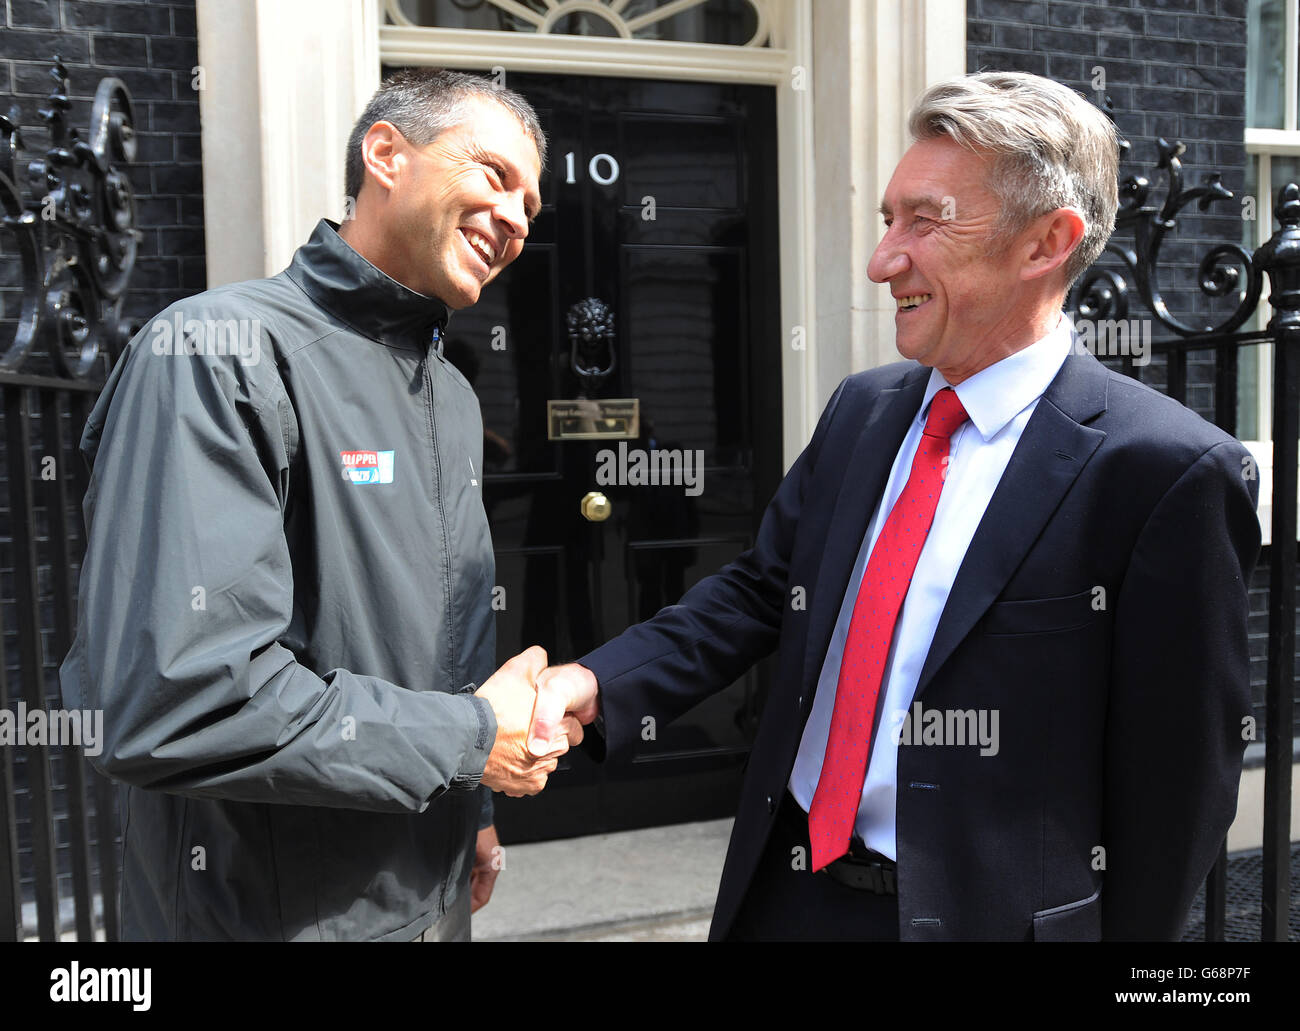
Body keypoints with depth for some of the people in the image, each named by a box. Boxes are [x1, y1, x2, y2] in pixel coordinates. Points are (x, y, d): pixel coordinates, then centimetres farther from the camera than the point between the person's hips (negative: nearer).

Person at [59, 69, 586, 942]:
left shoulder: (455, 398, 7)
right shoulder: (221, 353, -19)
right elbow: (178, 698, -29)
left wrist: (476, 807, 10)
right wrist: (472, 737, -20)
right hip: (268, 910, -7)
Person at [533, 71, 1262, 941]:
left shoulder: (1169, 473, -17)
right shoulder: (861, 410, 3)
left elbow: (1179, 771, -13)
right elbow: (759, 591, 6)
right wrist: (597, 684, -7)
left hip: (981, 909, -5)